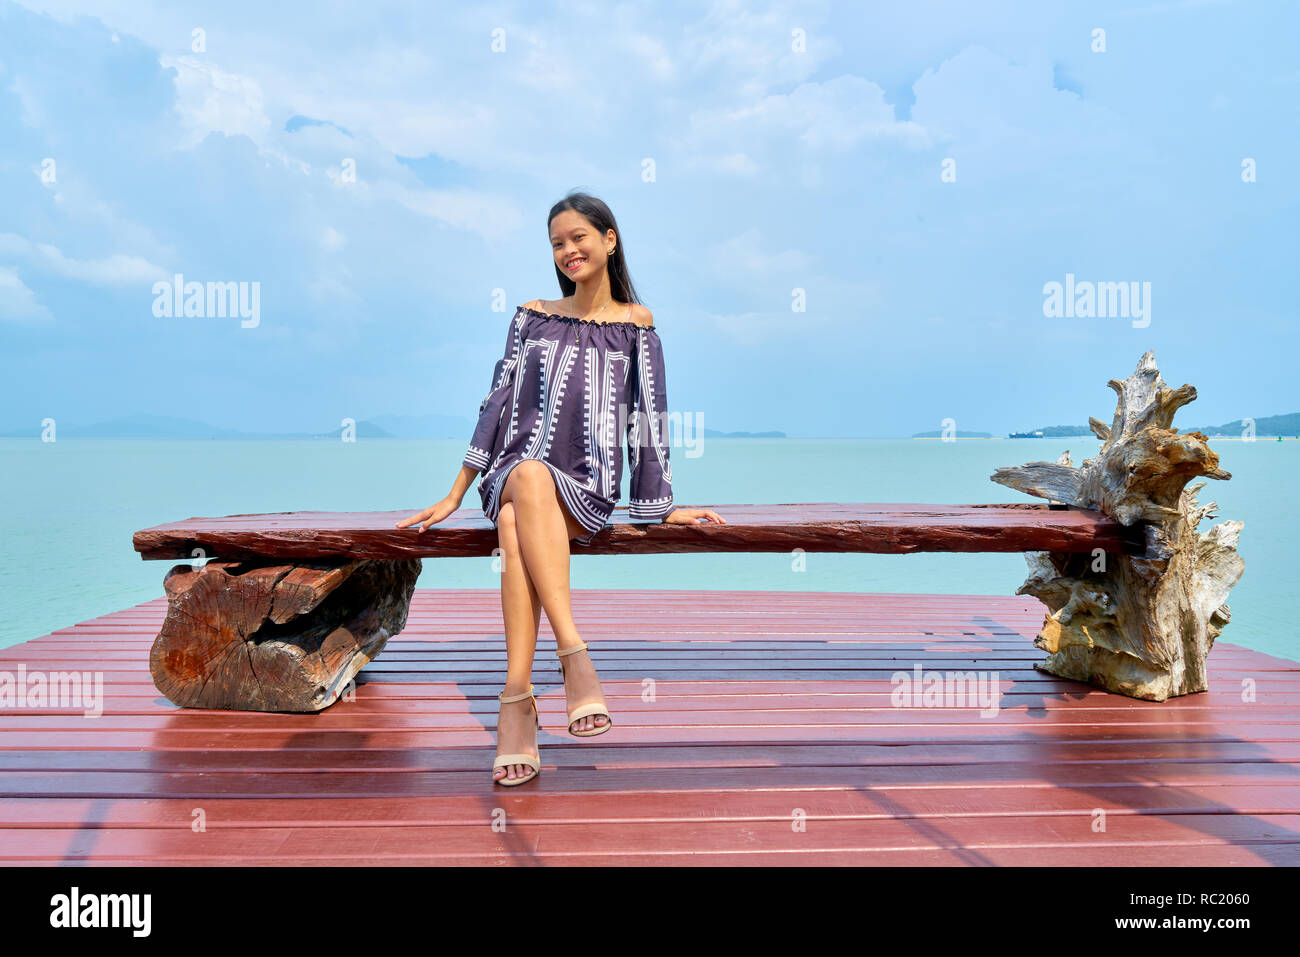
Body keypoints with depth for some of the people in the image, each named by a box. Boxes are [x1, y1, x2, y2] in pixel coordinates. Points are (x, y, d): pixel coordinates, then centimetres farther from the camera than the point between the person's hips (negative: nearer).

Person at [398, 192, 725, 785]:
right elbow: (498, 402, 14)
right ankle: (575, 656, -46)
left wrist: (664, 507, 8)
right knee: (530, 475, -37)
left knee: (515, 523, -36)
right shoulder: (532, 316, 17)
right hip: (514, 473, 2)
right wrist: (454, 497, 10)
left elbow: (648, 413, 10)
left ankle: (517, 699, -42)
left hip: (586, 485, -2)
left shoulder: (635, 323, 12)